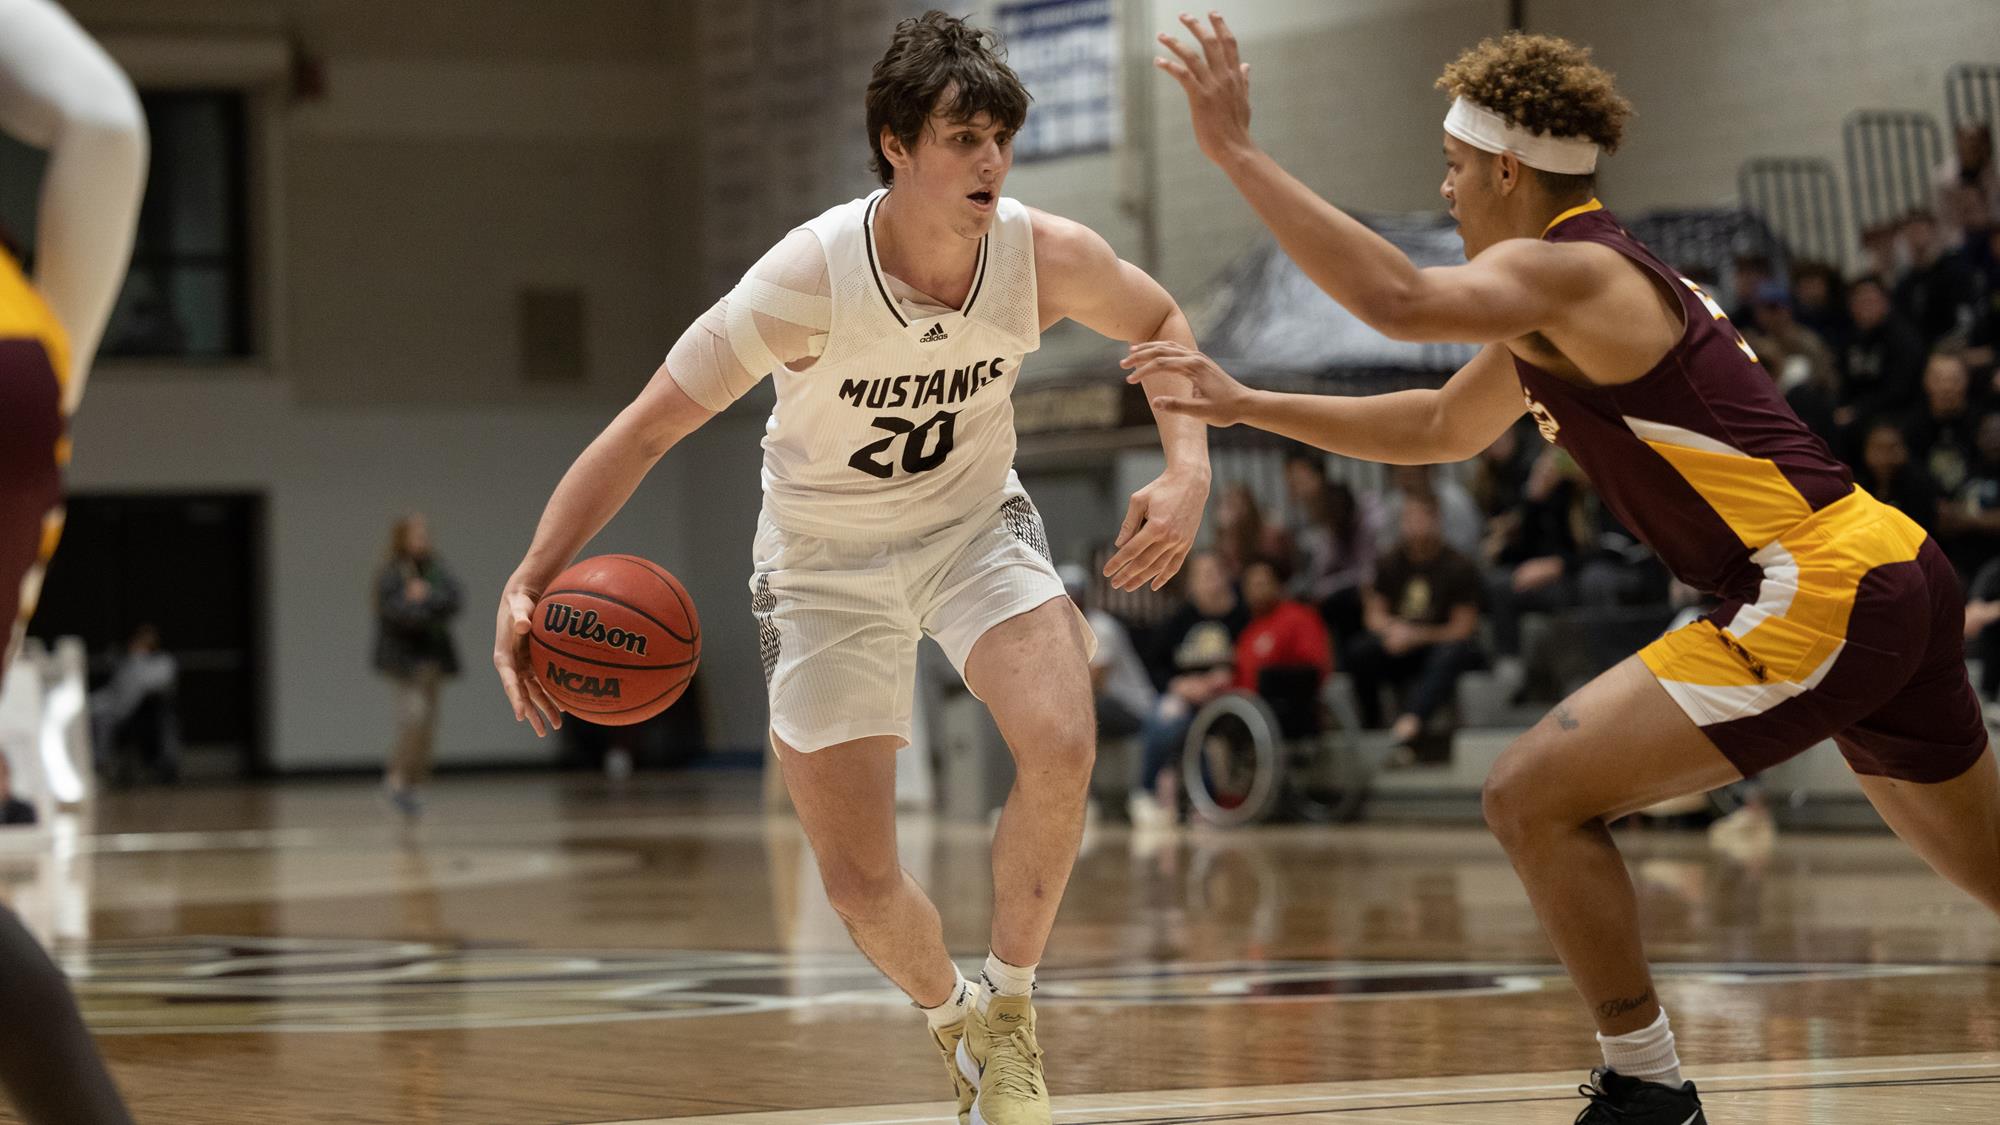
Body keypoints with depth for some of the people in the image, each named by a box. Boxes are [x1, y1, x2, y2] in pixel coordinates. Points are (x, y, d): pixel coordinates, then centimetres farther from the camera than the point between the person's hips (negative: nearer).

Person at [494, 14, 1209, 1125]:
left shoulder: (1045, 254, -20)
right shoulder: (809, 279, -31)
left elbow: (1160, 322, 3)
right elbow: (649, 426, -25)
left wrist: (1188, 469, -13)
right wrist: (528, 583, -34)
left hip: (973, 523, 2)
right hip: (825, 562, -2)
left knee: (1061, 748, -27)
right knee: (859, 885, -3)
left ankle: (1009, 1006, -3)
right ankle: (951, 1017, 31)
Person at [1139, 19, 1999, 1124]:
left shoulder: (1571, 274, -11)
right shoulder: (1565, 304, 19)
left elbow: (1399, 300, -30)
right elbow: (1439, 427, 30)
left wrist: (1235, 151, -26)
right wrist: (1242, 404, 26)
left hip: (1820, 597, -10)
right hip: (1898, 576, 10)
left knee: (1533, 795, -8)